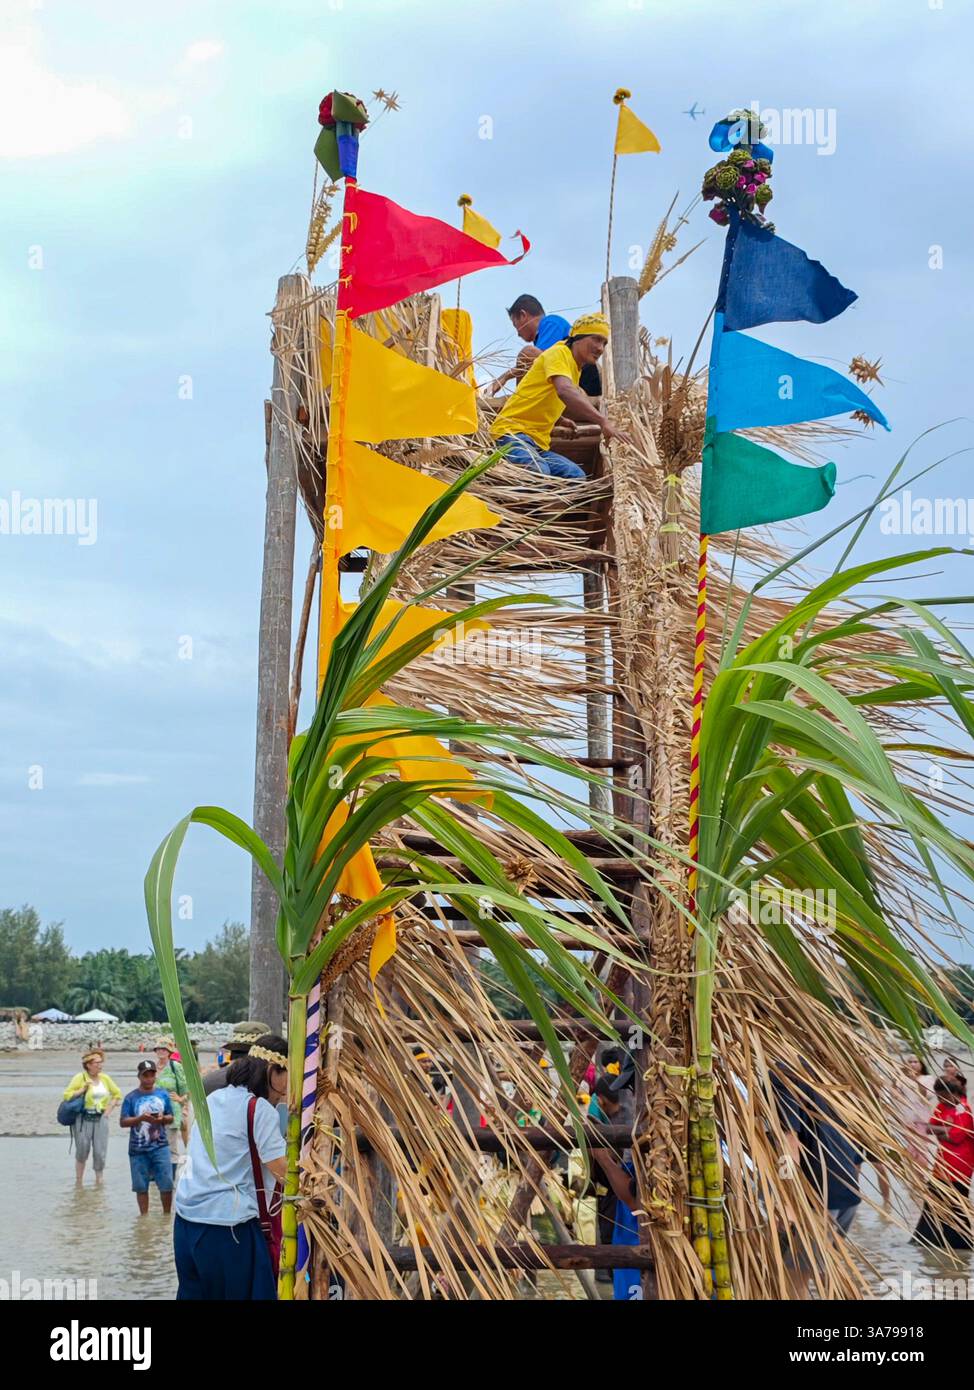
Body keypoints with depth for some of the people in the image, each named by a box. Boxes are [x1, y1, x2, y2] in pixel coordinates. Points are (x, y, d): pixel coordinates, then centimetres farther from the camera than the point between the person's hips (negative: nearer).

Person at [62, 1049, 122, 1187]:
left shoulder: (105, 1078, 7)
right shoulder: (79, 1078, -5)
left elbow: (117, 1094, 17)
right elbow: (67, 1095, -8)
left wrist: (109, 1110, 7)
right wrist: (82, 1090, -18)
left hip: (101, 1118, 3)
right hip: (83, 1119, -3)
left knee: (100, 1152, 1)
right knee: (82, 1151, 2)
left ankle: (98, 1181, 14)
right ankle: (79, 1182, 15)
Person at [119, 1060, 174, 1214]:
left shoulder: (163, 1095, 6)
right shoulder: (131, 1097, 0)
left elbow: (171, 1118, 11)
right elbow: (123, 1122, -3)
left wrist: (162, 1119, -11)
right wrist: (140, 1118, -18)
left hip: (160, 1146, 1)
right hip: (138, 1149, -1)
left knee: (167, 1184, -3)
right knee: (141, 1186, 5)